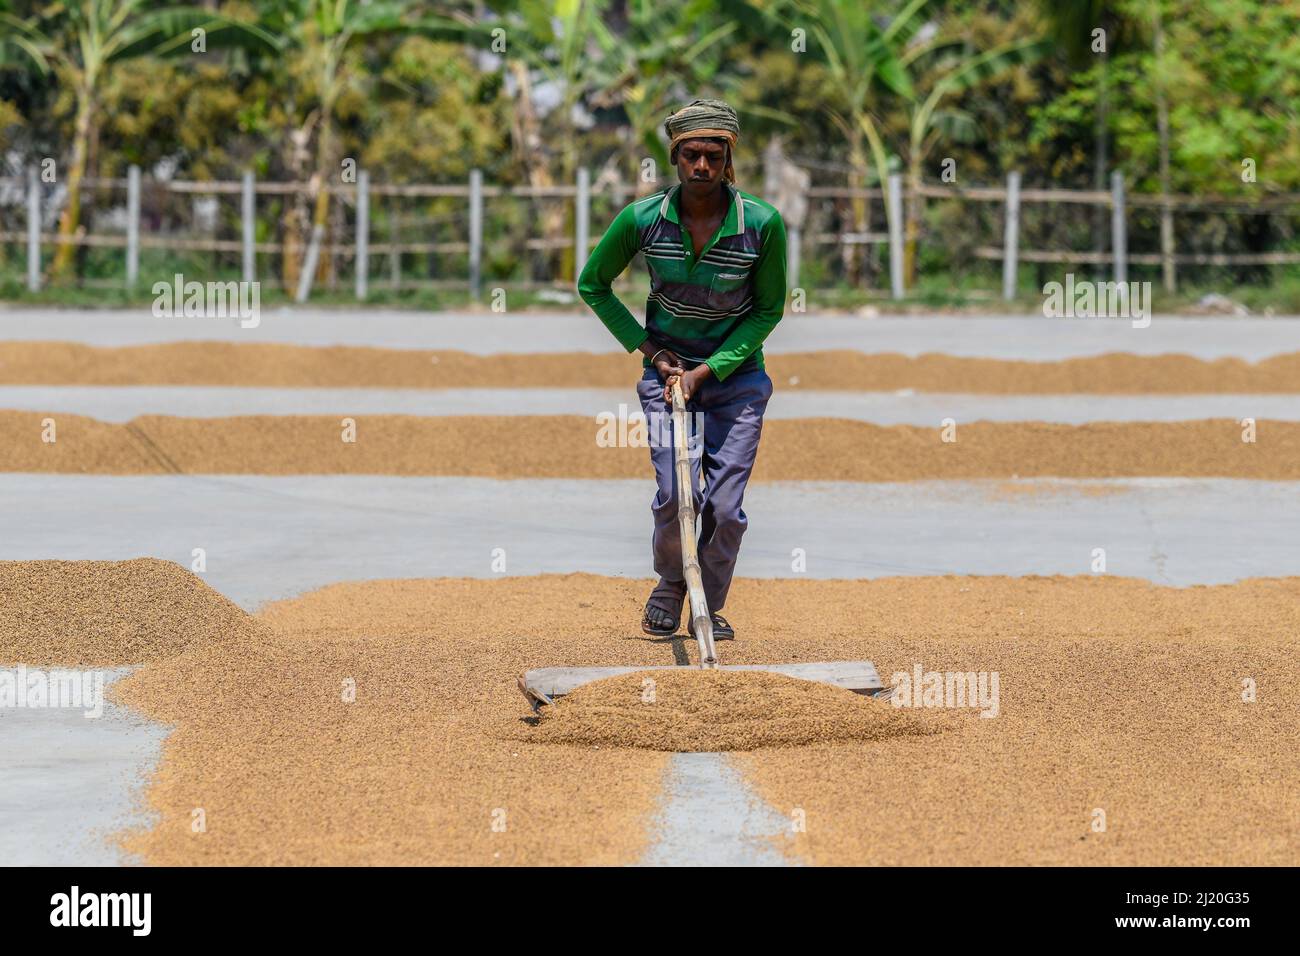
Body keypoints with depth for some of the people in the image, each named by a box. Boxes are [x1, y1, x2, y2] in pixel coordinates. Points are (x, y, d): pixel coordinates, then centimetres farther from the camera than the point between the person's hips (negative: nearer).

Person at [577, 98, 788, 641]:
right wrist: (648, 349, -2)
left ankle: (710, 607, 17)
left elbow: (769, 308, -4)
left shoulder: (762, 223, -15)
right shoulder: (642, 219, -12)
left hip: (736, 371, 0)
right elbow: (593, 285, 4)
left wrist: (707, 370, -11)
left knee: (724, 504, -6)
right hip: (668, 371, 0)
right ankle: (670, 586, 18)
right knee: (675, 494, -12)